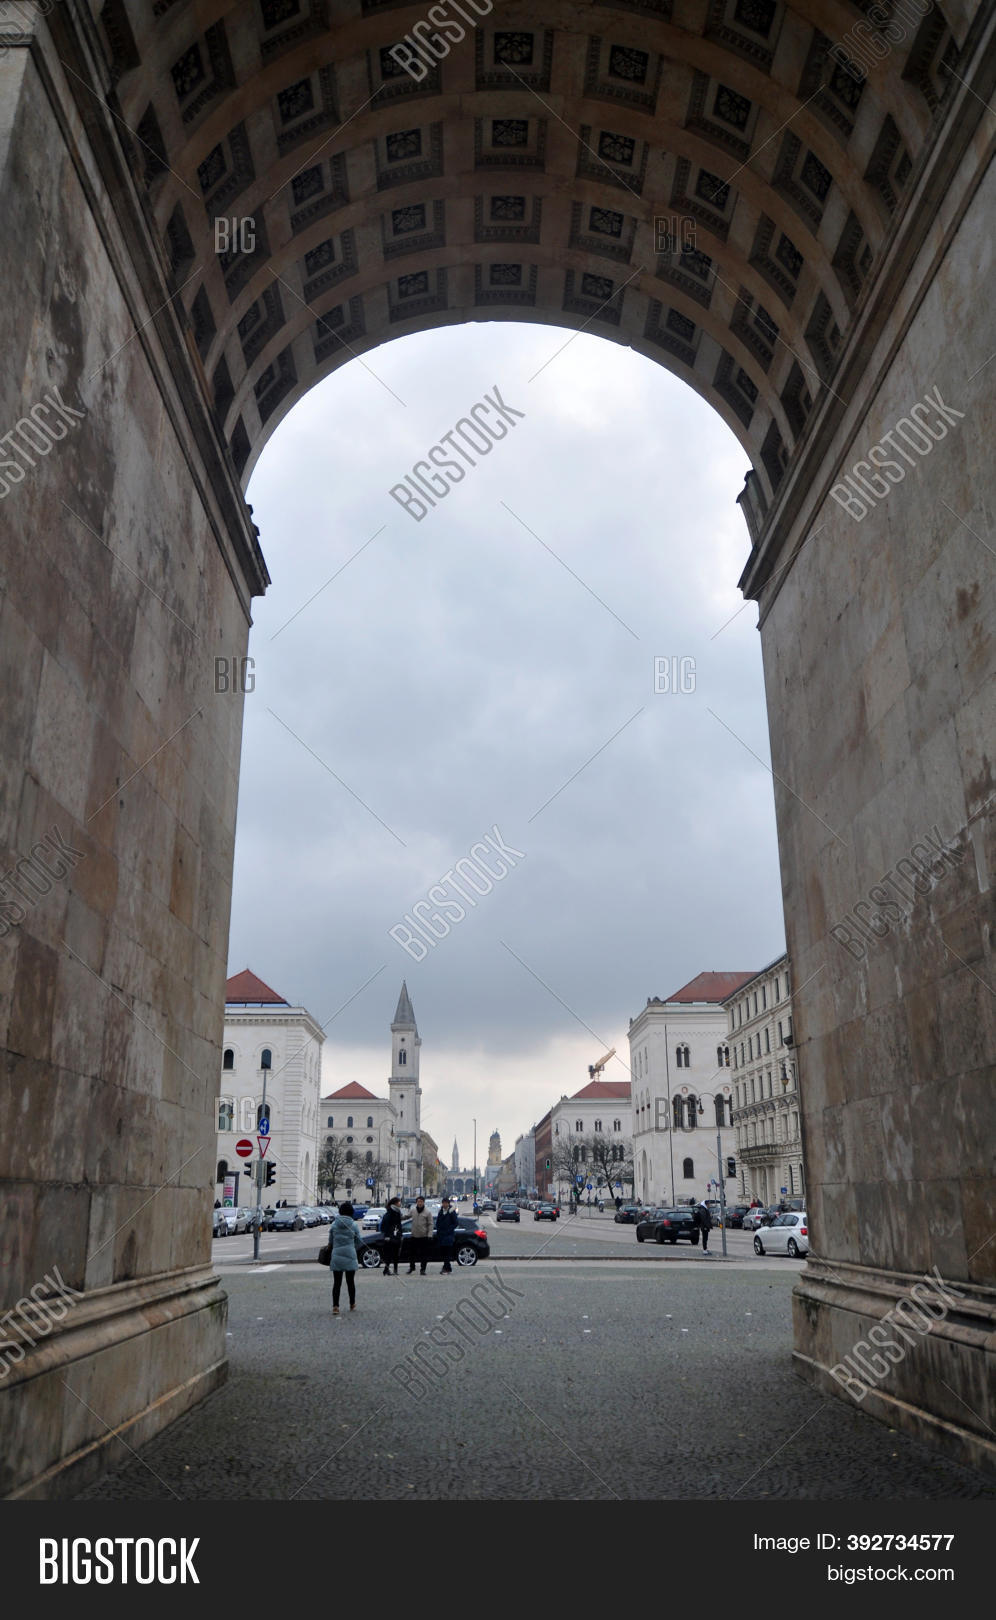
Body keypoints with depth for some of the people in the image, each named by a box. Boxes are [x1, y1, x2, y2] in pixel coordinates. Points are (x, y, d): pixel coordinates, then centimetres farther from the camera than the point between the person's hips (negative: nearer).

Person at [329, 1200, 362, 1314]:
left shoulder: (334, 1224, -1)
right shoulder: (354, 1225, -4)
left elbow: (330, 1240, 7)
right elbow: (359, 1242, 2)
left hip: (336, 1256, 1)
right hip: (350, 1255, 0)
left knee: (336, 1283, 4)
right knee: (350, 1281, 13)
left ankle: (335, 1306, -5)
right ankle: (352, 1304, 24)